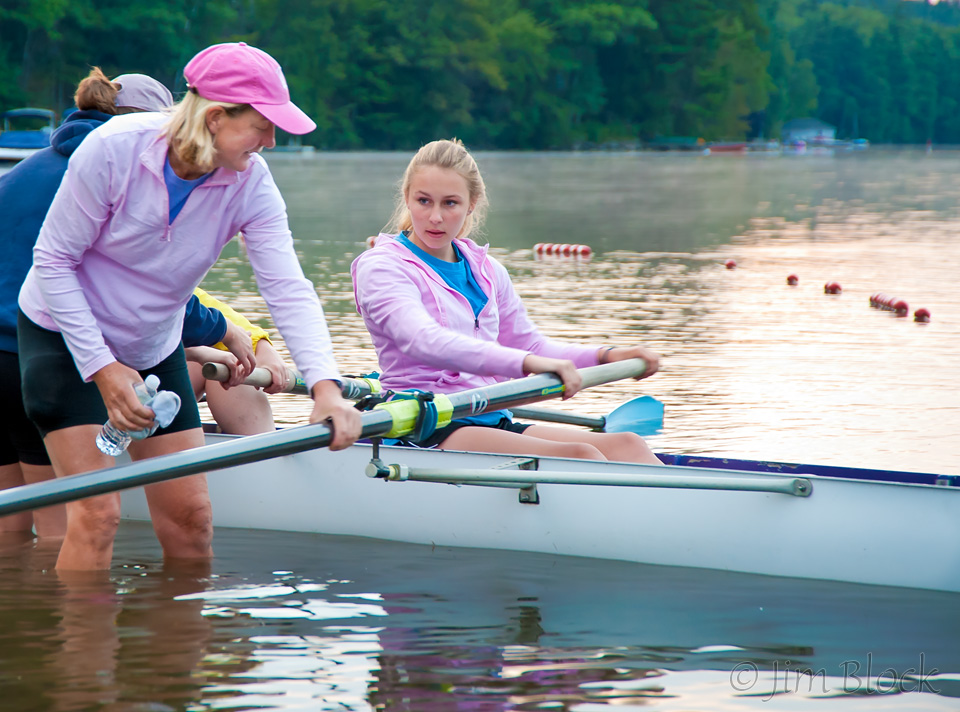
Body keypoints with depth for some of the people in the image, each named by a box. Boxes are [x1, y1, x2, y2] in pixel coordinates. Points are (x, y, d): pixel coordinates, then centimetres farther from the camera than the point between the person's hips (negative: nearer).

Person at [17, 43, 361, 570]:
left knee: (190, 517, 3)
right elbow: (52, 261, -18)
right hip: (65, 335, -5)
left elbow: (287, 289, -23)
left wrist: (325, 386, -37)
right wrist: (103, 369, -21)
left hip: (155, 348, 5)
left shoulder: (251, 183, -15)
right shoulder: (113, 149, -26)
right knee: (97, 512, -15)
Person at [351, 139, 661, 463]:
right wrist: (527, 362, -36)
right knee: (579, 455, -27)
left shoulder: (486, 271, 19)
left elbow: (528, 344, 28)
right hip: (423, 433, -8)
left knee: (625, 445, -16)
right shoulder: (380, 267, -6)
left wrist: (607, 355, 10)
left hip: (492, 421, 8)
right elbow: (424, 342, -24)